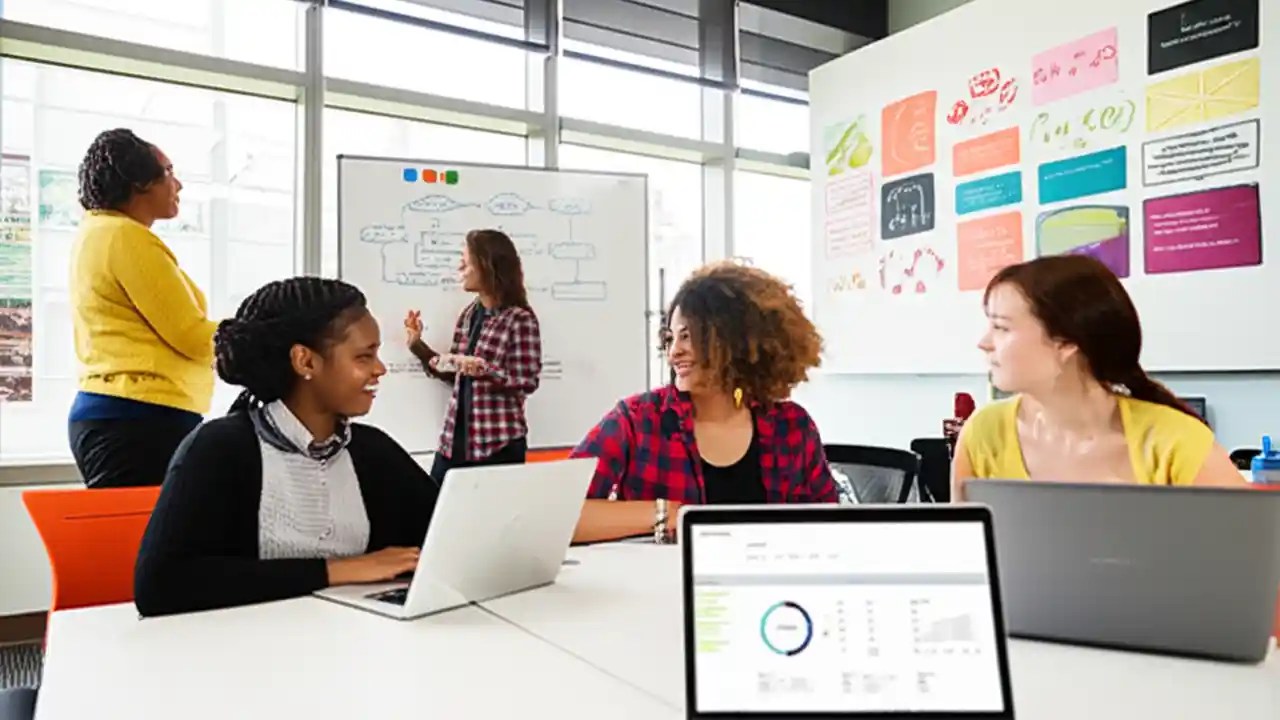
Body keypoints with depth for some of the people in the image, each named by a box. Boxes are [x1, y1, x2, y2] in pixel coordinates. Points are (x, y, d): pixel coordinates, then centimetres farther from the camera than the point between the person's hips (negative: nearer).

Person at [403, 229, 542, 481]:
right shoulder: (469, 314, 8)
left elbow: (528, 382, -14)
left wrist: (483, 369, -26)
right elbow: (455, 374, 14)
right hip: (456, 439, 7)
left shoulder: (520, 319, -11)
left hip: (499, 443, -6)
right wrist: (417, 345, 6)